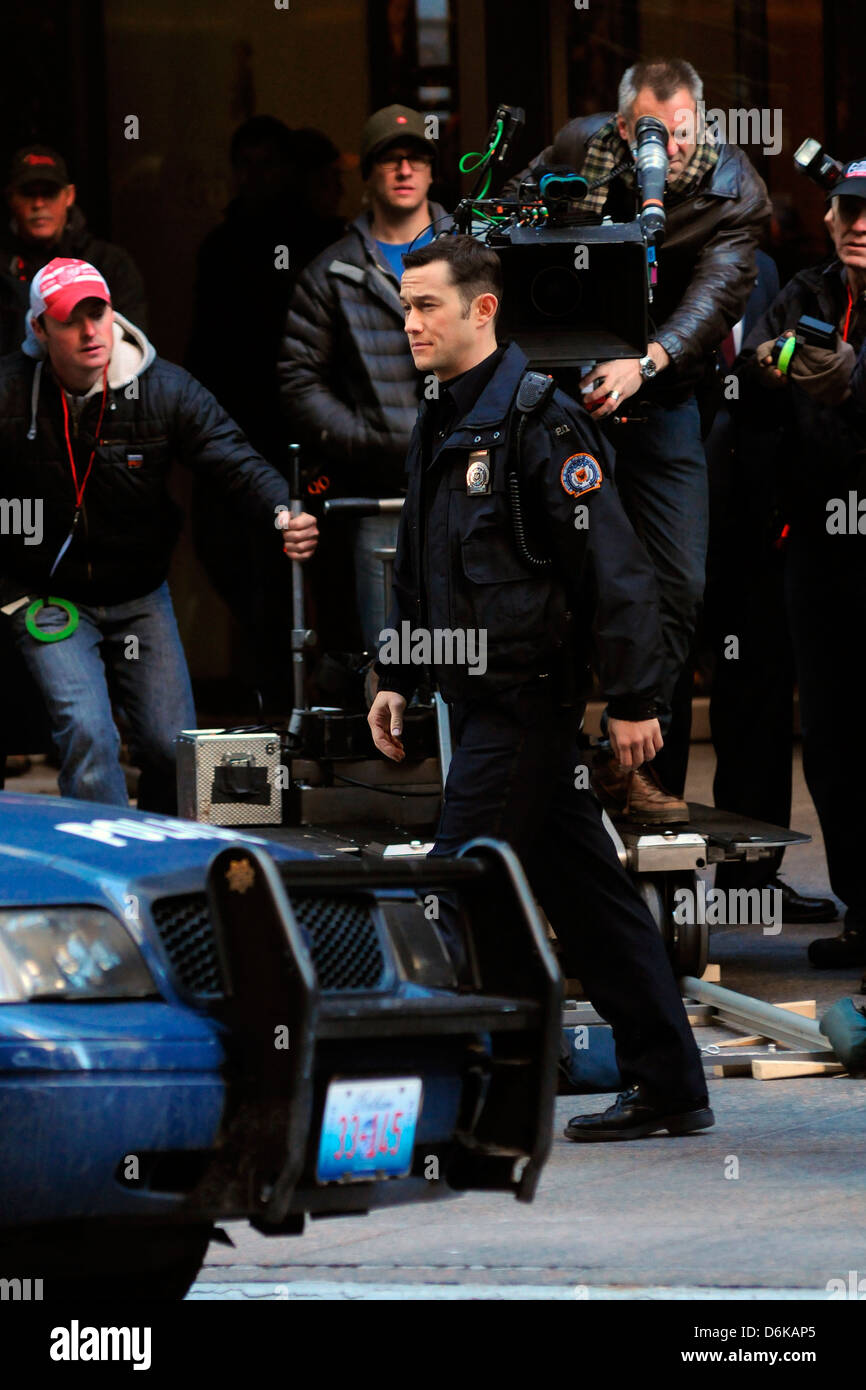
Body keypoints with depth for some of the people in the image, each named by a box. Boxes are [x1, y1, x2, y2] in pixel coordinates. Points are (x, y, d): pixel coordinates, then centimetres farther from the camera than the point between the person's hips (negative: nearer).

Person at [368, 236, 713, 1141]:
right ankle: (669, 1090, 15)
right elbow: (416, 573, 26)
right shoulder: (439, 428, 14)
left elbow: (615, 565, -16)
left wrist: (632, 700, -18)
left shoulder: (538, 420, -14)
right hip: (481, 697, 9)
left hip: (526, 701, -9)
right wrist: (394, 678, 19)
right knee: (586, 895, 11)